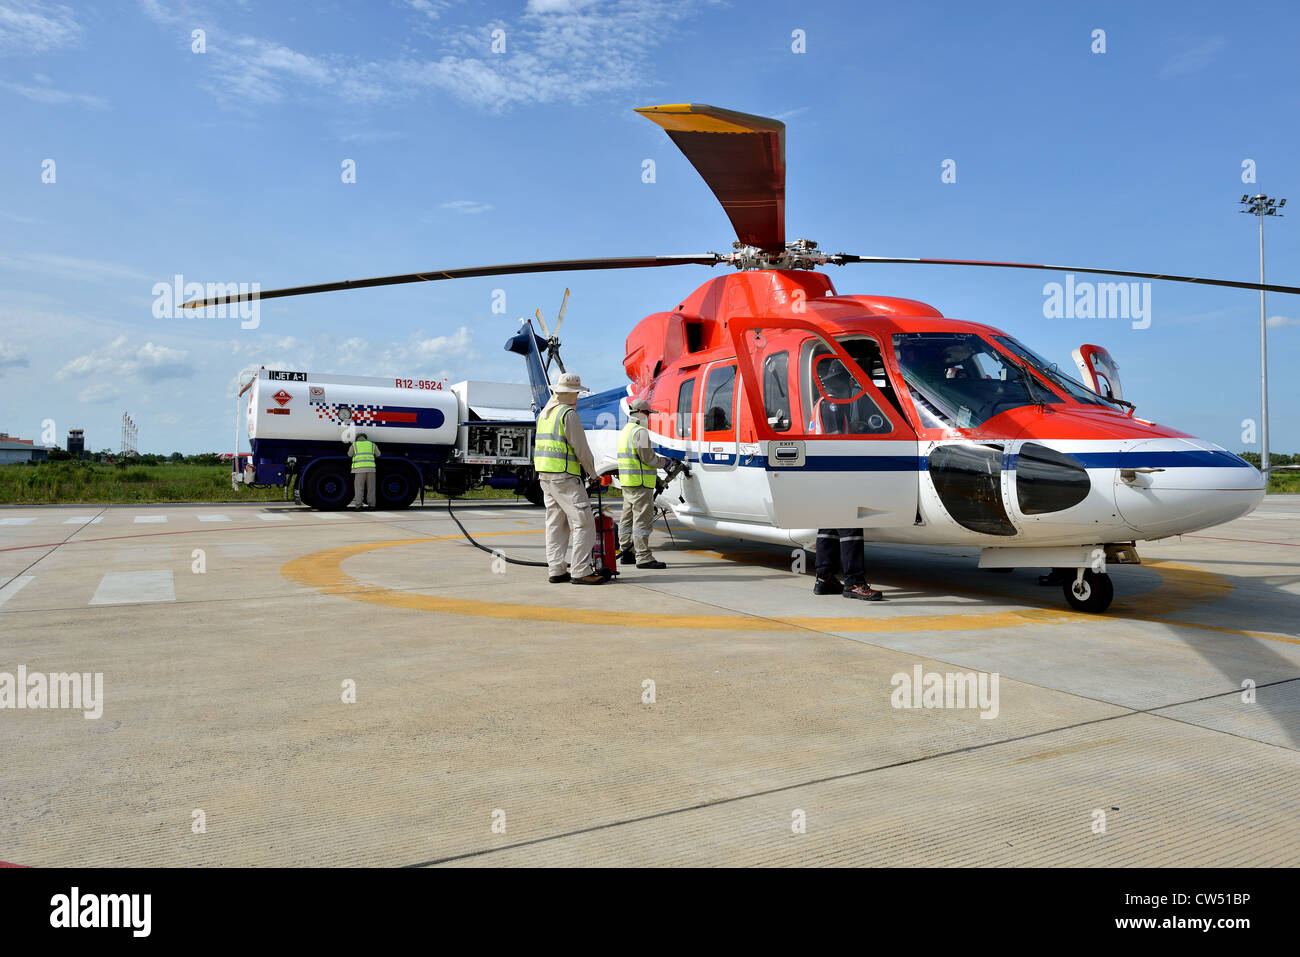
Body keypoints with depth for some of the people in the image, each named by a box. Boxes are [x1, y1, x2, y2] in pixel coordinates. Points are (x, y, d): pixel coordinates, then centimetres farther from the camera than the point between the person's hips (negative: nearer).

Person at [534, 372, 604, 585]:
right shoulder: (568, 413, -11)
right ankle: (580, 571, -9)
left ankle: (556, 570, 12)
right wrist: (592, 471, 2)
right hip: (564, 476, -10)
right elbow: (581, 447, -12)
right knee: (583, 522, -7)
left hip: (544, 475, 10)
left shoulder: (544, 413, 16)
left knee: (555, 523, 12)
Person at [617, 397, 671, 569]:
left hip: (627, 483, 10)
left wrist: (654, 475, 26)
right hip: (640, 484, -10)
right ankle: (643, 557, -10)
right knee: (642, 519, -9)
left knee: (627, 518, 15)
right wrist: (664, 463, 1)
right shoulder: (640, 431, -13)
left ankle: (626, 553, 23)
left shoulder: (625, 431, 19)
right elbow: (648, 457, -17)